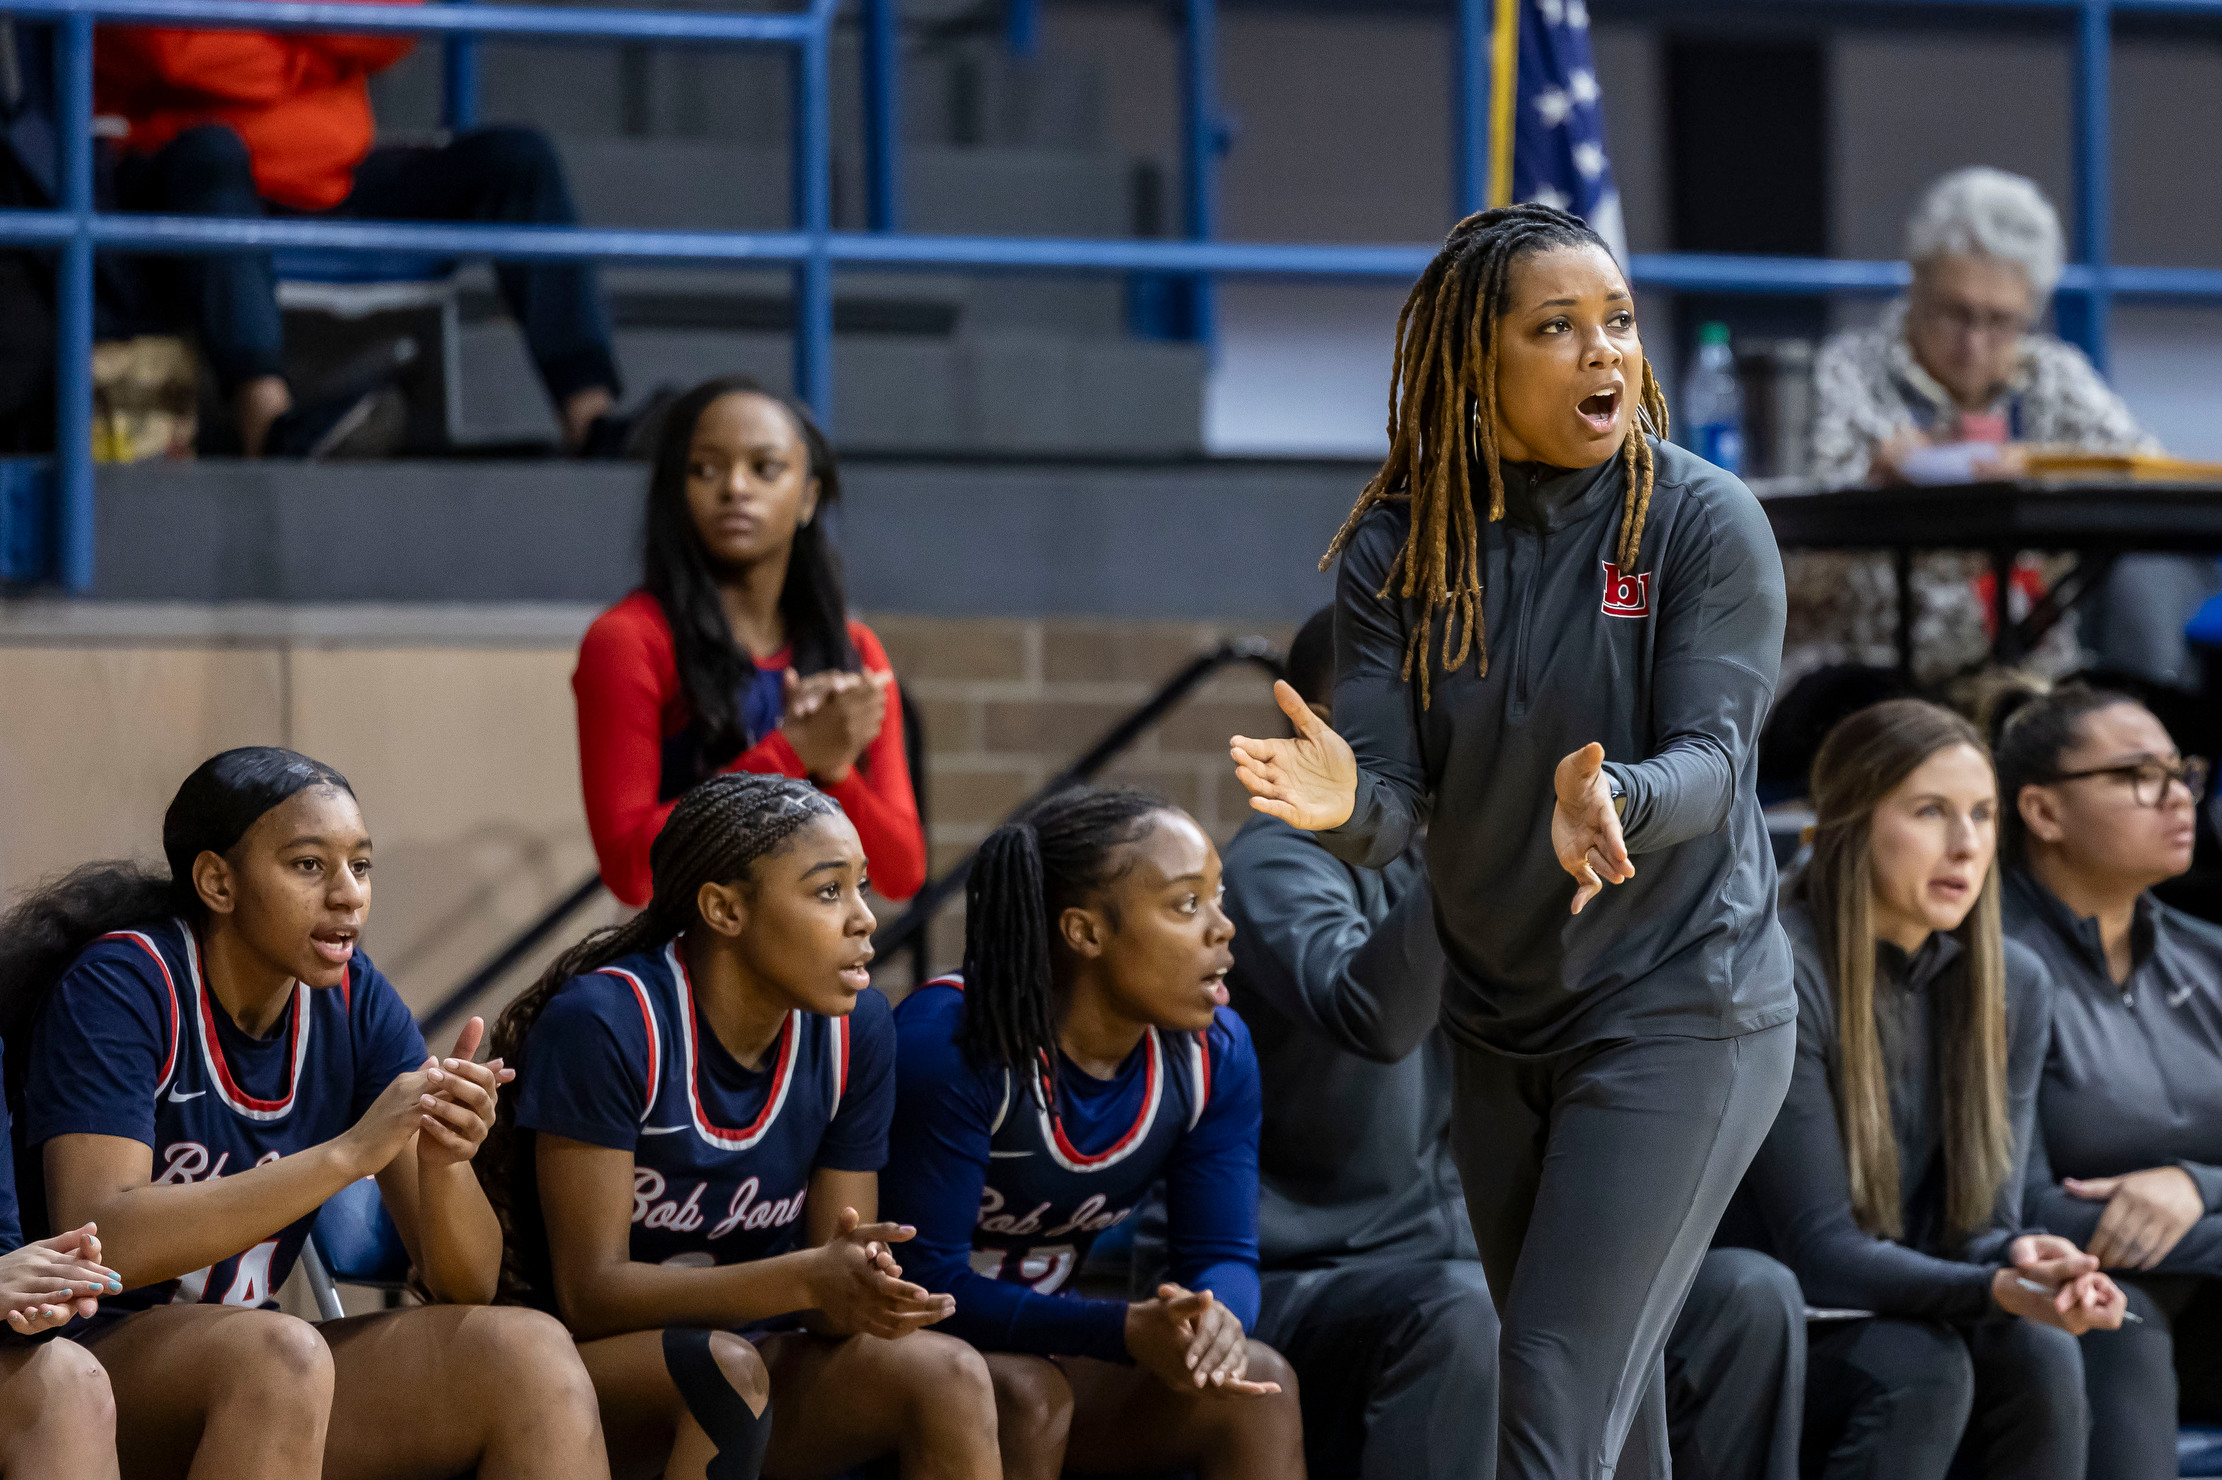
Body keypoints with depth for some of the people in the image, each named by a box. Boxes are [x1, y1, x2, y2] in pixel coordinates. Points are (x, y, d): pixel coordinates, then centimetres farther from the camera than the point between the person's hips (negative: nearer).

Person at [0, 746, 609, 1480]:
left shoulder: (355, 1001, 4)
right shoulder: (123, 987, -12)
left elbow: (465, 1283, 3)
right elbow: (96, 1247, -28)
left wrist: (445, 1161, -21)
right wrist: (348, 1154, -31)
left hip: (247, 1376, 6)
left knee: (531, 1352, -17)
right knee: (282, 1355, -36)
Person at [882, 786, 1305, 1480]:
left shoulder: (1213, 1054, -5)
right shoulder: (947, 1044, -26)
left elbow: (1224, 1254, -4)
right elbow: (926, 1280, -27)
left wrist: (1216, 1320, -32)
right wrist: (1127, 1332, -38)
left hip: (1034, 1343, 6)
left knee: (1257, 1384, -17)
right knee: (1028, 1396, -35)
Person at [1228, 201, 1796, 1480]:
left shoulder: (1706, 523, -12)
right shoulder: (1402, 543, -3)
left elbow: (1709, 758, -19)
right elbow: (1393, 799, -10)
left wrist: (1612, 800, -42)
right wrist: (1345, 801, -35)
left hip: (1680, 1009, -5)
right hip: (1500, 1023, 5)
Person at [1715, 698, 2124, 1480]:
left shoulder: (2012, 984, 3)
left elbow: (1981, 1223, 2)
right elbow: (1818, 1249, -21)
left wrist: (2024, 1260, -24)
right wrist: (1997, 1291, -36)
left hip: (1901, 1316, 5)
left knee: (2038, 1356, -25)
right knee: (1919, 1371, -33)